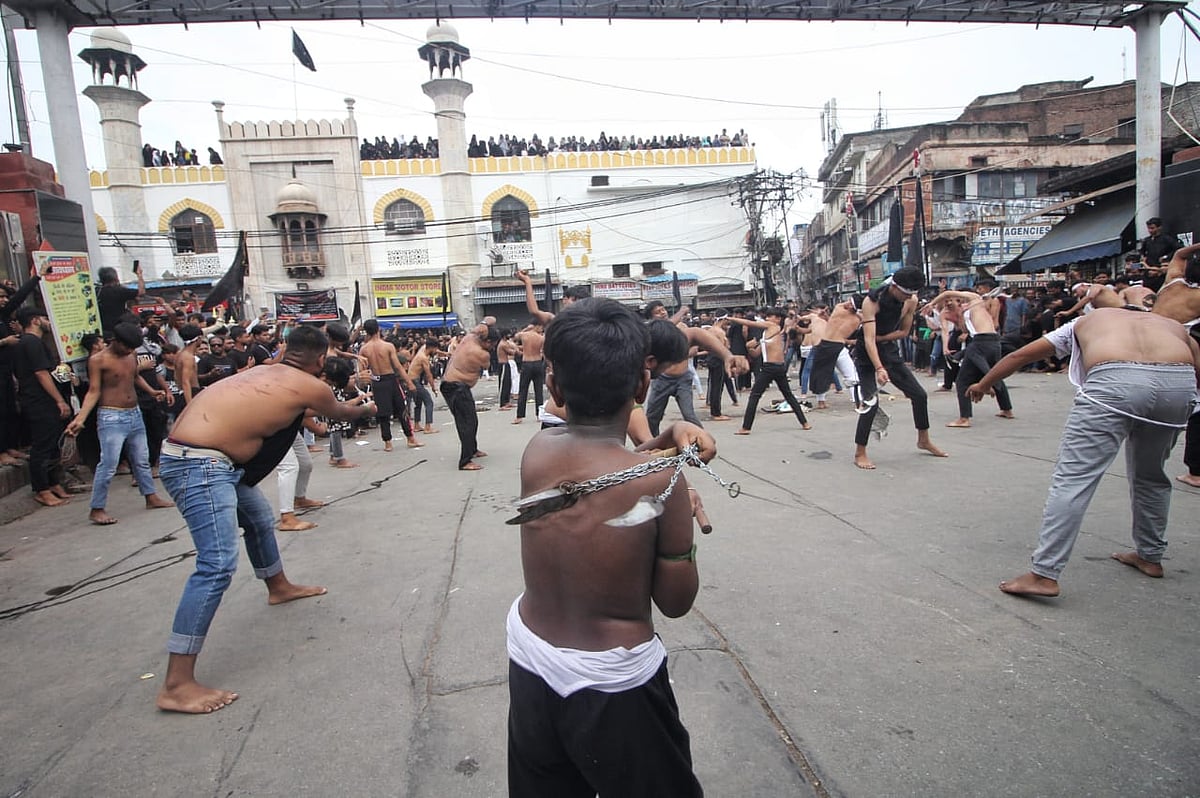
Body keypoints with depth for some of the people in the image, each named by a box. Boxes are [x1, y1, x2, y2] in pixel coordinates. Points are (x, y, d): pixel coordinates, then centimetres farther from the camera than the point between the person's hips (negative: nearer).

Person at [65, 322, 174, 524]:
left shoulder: (132, 355, 7)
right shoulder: (98, 360, -11)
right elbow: (93, 392, -13)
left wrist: (152, 391, 12)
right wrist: (80, 419, -22)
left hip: (135, 414, 7)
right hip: (111, 417, -7)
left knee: (142, 459, 15)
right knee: (108, 464, -10)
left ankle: (151, 497, 26)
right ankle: (97, 509, 0)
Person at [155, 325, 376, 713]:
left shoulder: (264, 372, 14)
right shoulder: (311, 386, -7)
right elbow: (341, 413, 16)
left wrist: (347, 404, 48)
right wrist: (366, 408, 38)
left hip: (207, 459, 10)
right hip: (199, 465, -10)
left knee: (260, 518, 27)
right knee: (217, 565, -14)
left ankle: (279, 587, 51)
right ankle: (177, 685, -11)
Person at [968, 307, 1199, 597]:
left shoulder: (1087, 321, 33)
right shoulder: (1173, 325, 37)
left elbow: (1019, 356, 35)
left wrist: (983, 384, 47)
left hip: (1114, 381, -4)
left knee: (1073, 477, -6)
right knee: (1150, 475, 26)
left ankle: (1044, 575, -12)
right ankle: (1150, 556, 41)